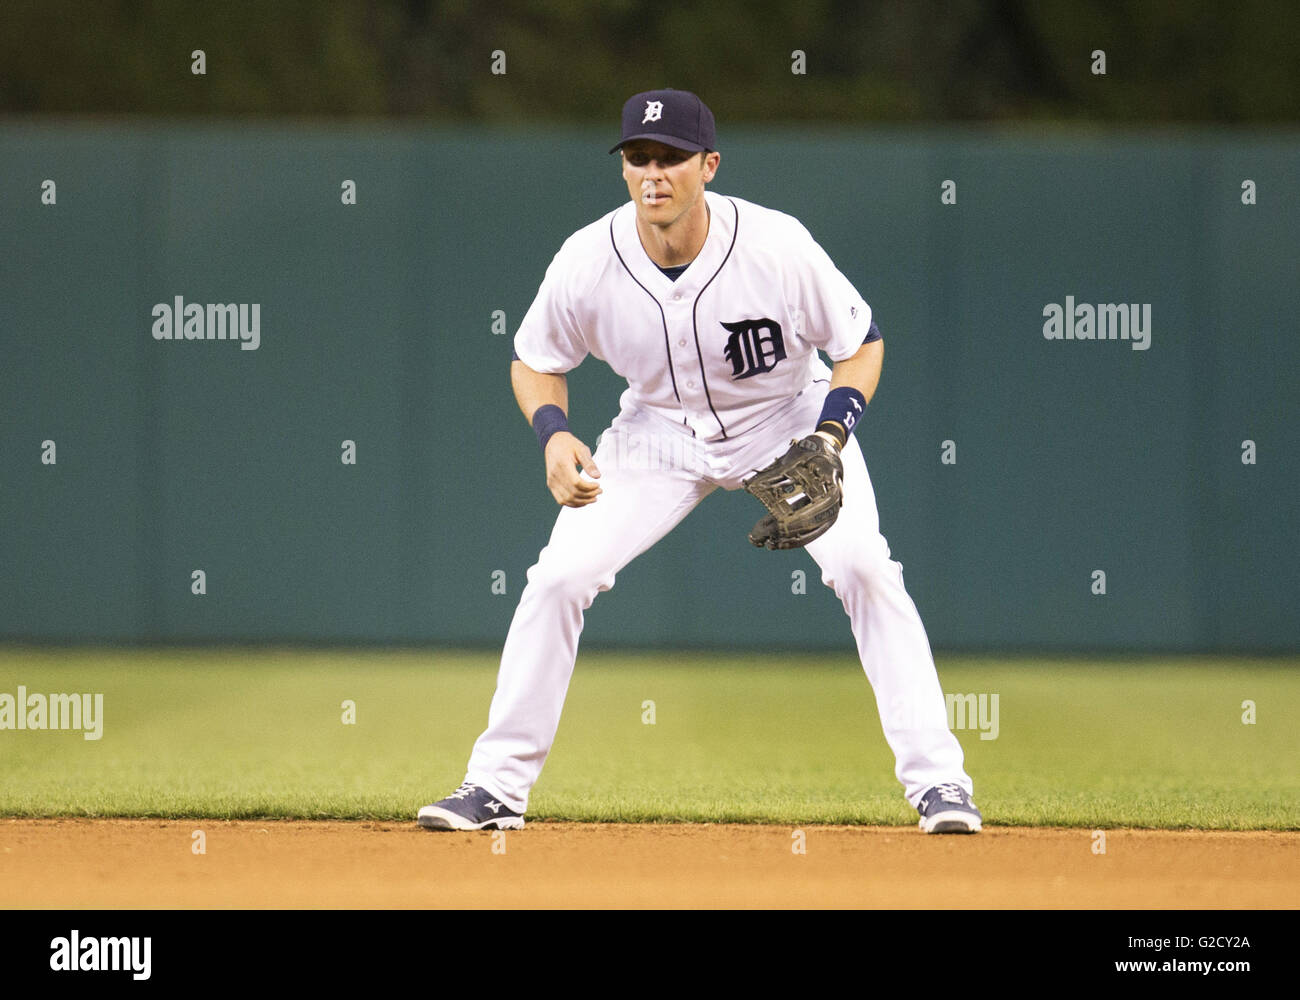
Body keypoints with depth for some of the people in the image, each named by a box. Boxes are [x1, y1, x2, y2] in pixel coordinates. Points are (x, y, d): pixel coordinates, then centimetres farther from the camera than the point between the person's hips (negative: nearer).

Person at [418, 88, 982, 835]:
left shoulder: (778, 247, -29)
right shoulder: (587, 263, -23)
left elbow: (861, 340, -14)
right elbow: (536, 360, -4)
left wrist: (830, 439, -29)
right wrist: (554, 435, -24)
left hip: (787, 421, -2)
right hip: (660, 432, 2)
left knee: (865, 569, -20)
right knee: (558, 578, -10)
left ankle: (938, 780, -11)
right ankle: (497, 786, 2)